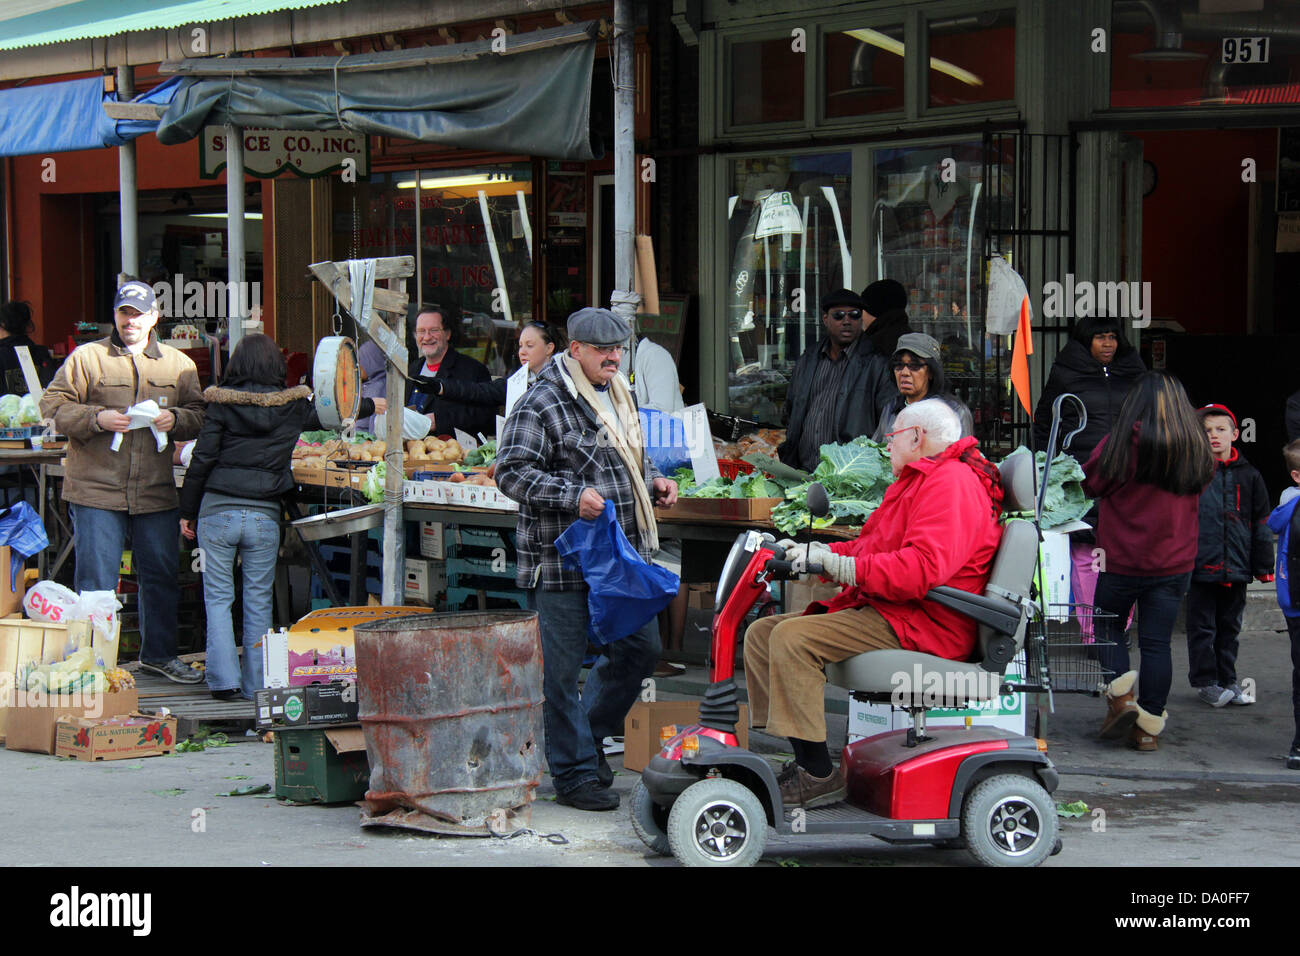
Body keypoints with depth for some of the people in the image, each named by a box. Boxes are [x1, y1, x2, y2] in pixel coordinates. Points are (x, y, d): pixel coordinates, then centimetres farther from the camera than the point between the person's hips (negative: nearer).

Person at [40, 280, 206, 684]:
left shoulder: (178, 364, 10)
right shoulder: (87, 358, 1)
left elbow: (199, 416, 12)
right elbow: (53, 405, -2)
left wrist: (175, 420, -10)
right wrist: (97, 419, -16)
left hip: (155, 493, 3)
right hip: (96, 489, -3)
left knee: (162, 574, 11)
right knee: (96, 579, -1)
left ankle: (158, 653, 26)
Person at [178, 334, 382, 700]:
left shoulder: (223, 405, -2)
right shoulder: (293, 407, 3)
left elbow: (202, 459, -3)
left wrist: (187, 512, 6)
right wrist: (369, 406, 41)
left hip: (218, 510, -1)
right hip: (265, 516, 1)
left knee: (218, 597, 7)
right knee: (258, 601, 9)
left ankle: (224, 679, 1)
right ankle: (256, 684, 12)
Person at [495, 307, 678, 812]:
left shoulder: (619, 397, 16)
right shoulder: (542, 403, -12)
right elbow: (511, 471, -16)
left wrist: (653, 482, 10)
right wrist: (572, 496, -24)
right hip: (561, 558, -8)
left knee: (641, 647, 13)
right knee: (562, 666, -1)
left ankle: (589, 733, 32)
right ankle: (575, 774, 9)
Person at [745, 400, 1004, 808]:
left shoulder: (951, 482, -12)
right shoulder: (918, 482, 25)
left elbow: (923, 568, -27)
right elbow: (869, 549, 26)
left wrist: (834, 563, -25)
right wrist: (807, 552, 10)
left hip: (923, 623, -11)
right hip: (883, 611, 11)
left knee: (792, 637, -28)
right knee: (762, 633, 4)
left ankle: (818, 777, -25)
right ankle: (804, 760, -3)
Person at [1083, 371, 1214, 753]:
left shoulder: (1125, 440, -12)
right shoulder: (1197, 448, 1)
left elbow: (1090, 484, -2)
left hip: (1122, 560, -3)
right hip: (1175, 562, 3)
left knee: (1108, 625, 16)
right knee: (1157, 642, 7)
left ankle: (1121, 694, -3)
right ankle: (1150, 725, 8)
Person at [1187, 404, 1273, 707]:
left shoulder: (1249, 476, 7)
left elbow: (1261, 523, 10)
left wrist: (1264, 565, 7)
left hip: (1236, 568, 2)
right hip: (1200, 566, -2)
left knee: (1229, 628, 11)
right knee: (1202, 628, 2)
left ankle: (1227, 680, 20)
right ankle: (1205, 682, 11)